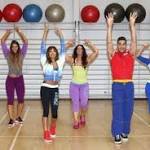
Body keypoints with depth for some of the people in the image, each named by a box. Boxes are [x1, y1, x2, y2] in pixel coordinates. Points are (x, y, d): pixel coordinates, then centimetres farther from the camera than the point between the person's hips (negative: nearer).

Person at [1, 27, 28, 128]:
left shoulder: (21, 54, 0)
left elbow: (26, 42, -6)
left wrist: (19, 32, -13)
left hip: (19, 79, 1)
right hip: (10, 79, -1)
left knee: (21, 99, 6)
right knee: (10, 100, -2)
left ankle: (18, 117, 21)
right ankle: (12, 119, -1)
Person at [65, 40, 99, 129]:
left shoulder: (87, 60, -2)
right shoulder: (72, 60, -2)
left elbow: (96, 52, -11)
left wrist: (89, 44, -7)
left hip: (84, 85, 0)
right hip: (74, 85, 0)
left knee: (84, 103, -3)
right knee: (75, 102, -1)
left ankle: (83, 117, 27)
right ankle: (76, 121, 6)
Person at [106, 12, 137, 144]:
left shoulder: (131, 55, 7)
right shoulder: (112, 55, 4)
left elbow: (134, 40, 1)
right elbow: (109, 42, -4)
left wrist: (132, 24, -5)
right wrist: (110, 26, -10)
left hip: (129, 85, 2)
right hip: (117, 85, -2)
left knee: (128, 110, 7)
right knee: (117, 110, -1)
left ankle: (125, 132, 22)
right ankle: (117, 133, 6)